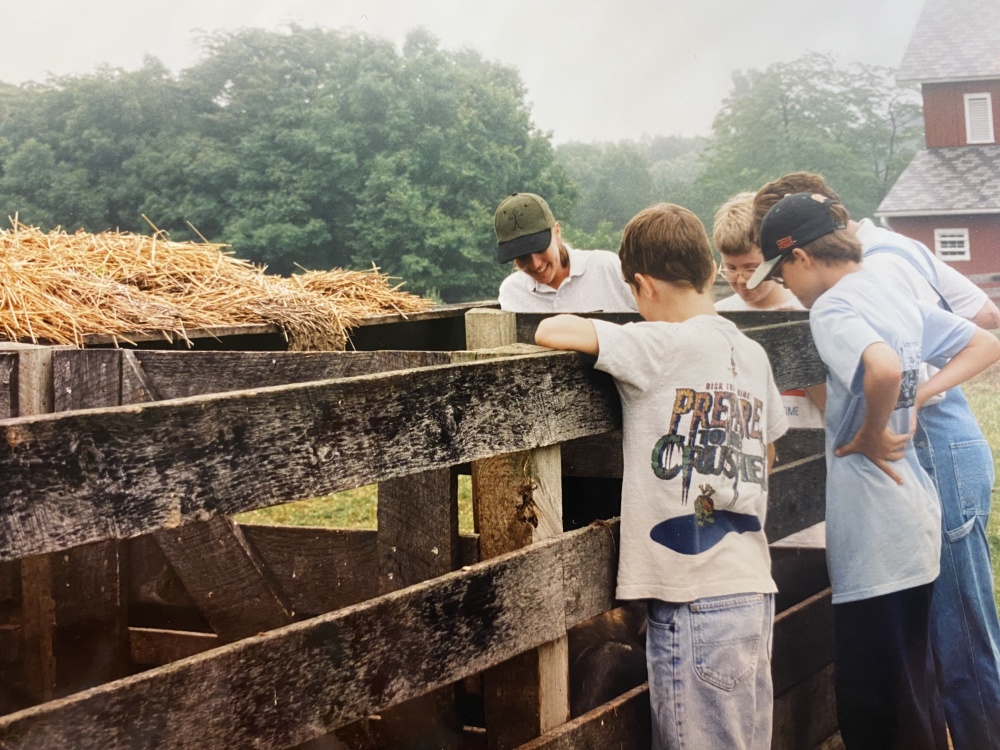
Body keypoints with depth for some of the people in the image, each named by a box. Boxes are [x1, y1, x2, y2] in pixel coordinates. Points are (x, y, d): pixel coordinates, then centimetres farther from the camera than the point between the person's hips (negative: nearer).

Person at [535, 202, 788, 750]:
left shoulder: (665, 346, -13)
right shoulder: (751, 354, 10)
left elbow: (551, 331, -17)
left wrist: (574, 331, 5)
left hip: (697, 603, -8)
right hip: (754, 590, 8)